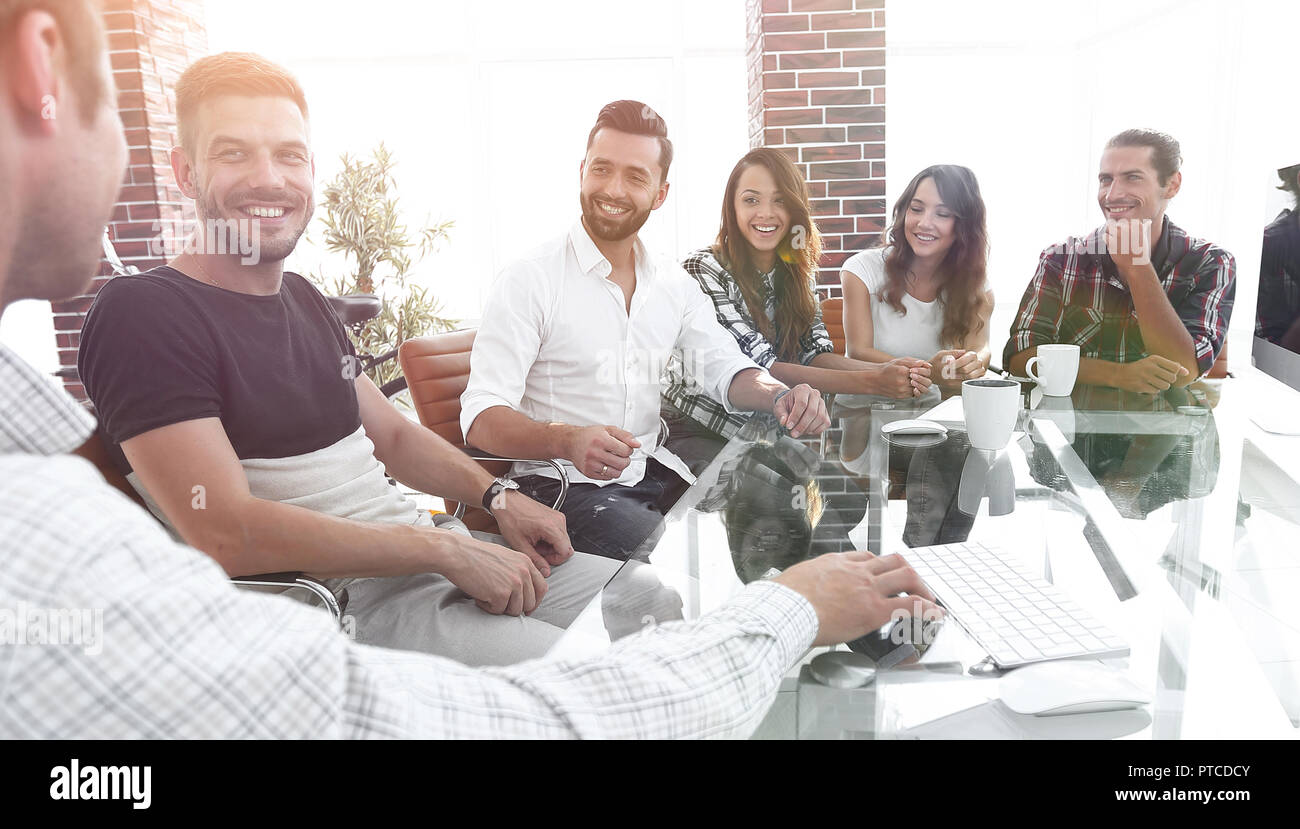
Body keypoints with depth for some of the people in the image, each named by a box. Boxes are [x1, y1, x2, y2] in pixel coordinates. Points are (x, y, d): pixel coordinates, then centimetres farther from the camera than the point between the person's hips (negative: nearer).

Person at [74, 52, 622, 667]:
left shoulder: (303, 300, 16)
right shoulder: (142, 313, -11)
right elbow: (225, 535, -20)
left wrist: (497, 497, 4)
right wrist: (443, 549, -19)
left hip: (434, 558, 9)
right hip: (340, 603, -8)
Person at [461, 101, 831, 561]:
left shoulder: (675, 284, 9)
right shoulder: (531, 280, -11)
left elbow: (723, 367, 9)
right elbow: (482, 415, -17)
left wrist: (778, 394, -15)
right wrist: (567, 440, -37)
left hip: (655, 472, 6)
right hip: (564, 483, -6)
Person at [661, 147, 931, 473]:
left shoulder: (798, 271, 6)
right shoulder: (704, 270, -17)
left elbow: (816, 354, -2)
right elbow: (759, 369, -23)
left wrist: (886, 370, -23)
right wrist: (871, 383, -30)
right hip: (694, 433, -6)